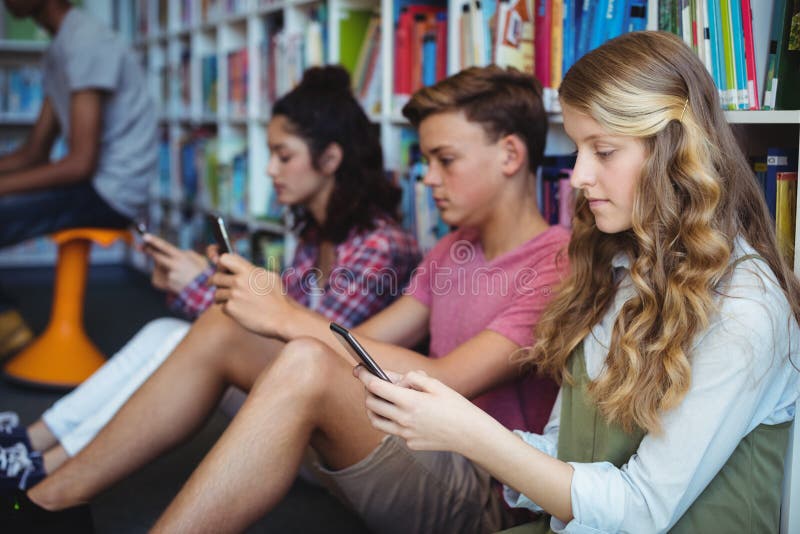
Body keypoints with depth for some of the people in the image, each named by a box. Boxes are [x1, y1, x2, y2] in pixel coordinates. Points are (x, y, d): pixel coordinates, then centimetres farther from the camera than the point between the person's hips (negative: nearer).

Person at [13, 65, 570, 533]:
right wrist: (266, 300, -8)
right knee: (223, 328, 0)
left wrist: (288, 318, -21)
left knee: (307, 364, -33)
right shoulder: (452, 250, 15)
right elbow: (362, 342, 9)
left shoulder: (559, 266, -14)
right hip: (419, 450, 9)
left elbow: (444, 383, -24)